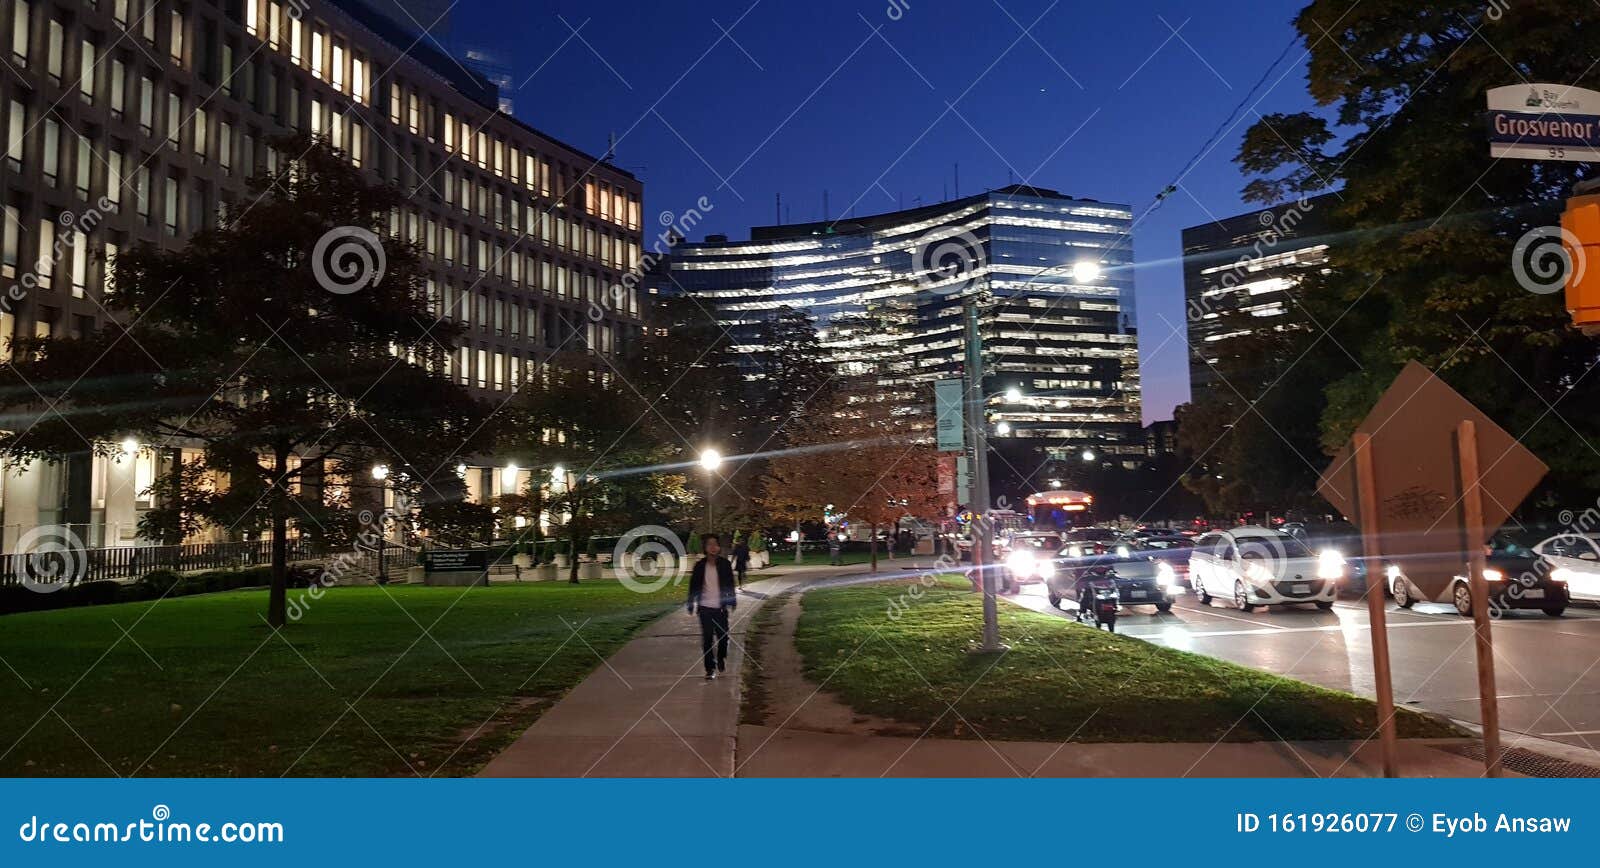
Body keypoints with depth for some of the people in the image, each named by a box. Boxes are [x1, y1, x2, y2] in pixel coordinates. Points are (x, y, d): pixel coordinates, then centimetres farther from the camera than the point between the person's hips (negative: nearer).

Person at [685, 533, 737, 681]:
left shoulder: (725, 564, -3)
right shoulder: (700, 566, -2)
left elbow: (730, 585, 3)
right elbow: (694, 586, 2)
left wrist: (732, 601, -2)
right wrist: (691, 604, 0)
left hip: (720, 607, 0)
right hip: (705, 607, 0)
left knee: (723, 635, 4)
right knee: (707, 638, 1)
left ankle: (721, 658, 33)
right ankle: (710, 669, 10)